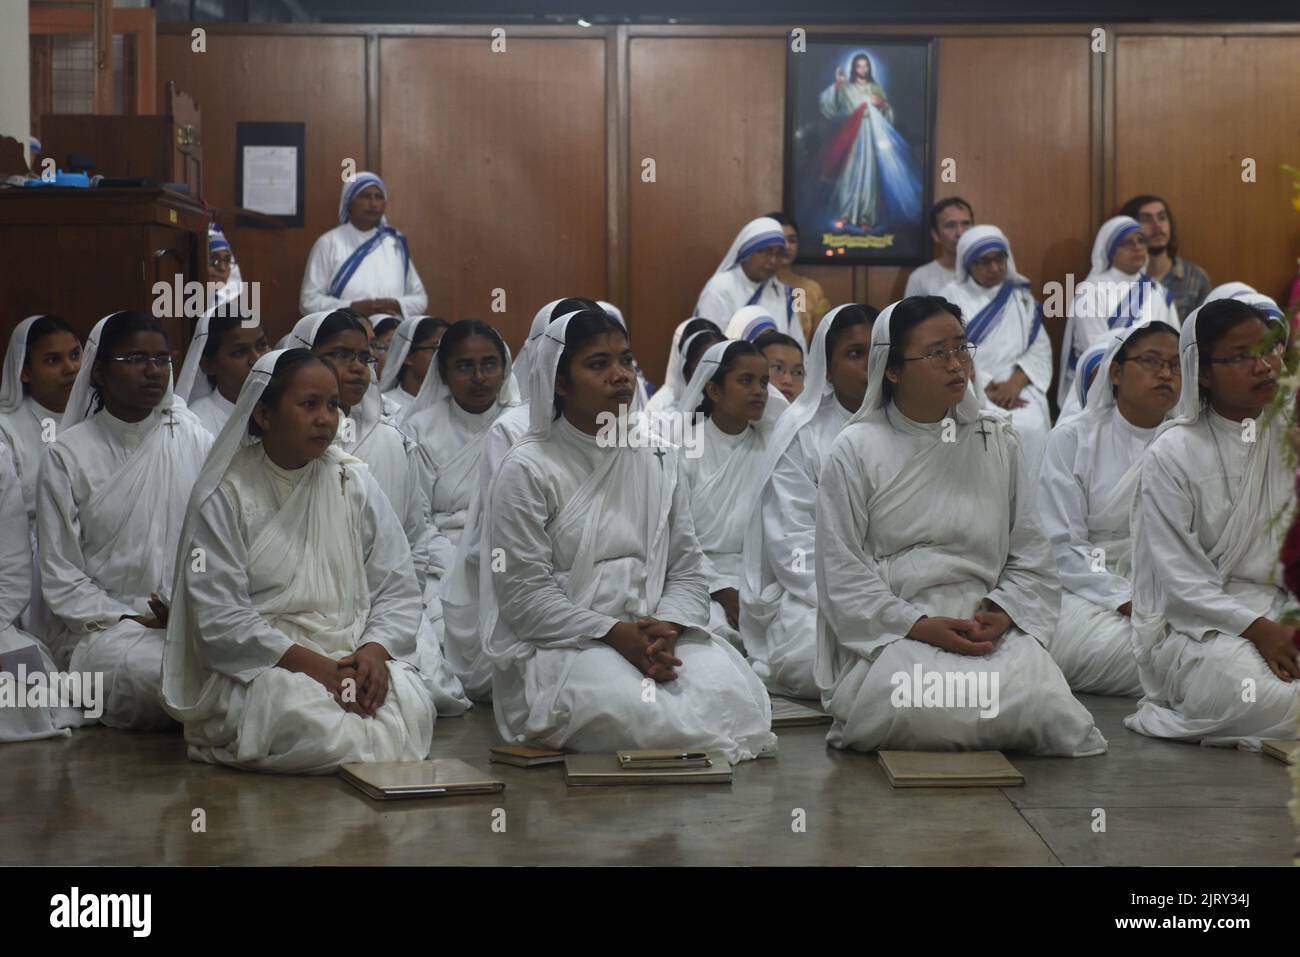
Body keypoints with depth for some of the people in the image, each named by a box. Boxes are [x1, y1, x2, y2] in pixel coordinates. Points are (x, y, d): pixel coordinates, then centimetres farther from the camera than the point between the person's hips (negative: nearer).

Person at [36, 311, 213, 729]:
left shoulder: (195, 443, 8)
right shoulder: (68, 455, 0)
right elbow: (61, 579, -2)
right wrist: (132, 621, -12)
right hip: (101, 627, -2)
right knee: (152, 668, -36)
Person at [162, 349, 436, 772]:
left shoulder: (355, 482, 10)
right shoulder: (223, 495, -2)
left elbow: (397, 589, 8)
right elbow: (220, 619, -10)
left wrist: (375, 650, -15)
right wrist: (316, 666, -19)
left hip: (355, 660, 3)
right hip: (259, 670, -3)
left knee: (412, 704, -30)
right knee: (303, 720, -36)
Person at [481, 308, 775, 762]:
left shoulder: (659, 458, 13)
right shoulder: (526, 470, -4)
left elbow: (686, 571, 10)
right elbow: (524, 595, -10)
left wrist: (665, 627, -12)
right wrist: (614, 634, -19)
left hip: (651, 635, 4)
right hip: (555, 646, -4)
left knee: (736, 696, -25)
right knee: (634, 712, -35)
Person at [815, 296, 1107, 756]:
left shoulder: (997, 441, 15)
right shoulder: (855, 450, 4)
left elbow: (1029, 557, 12)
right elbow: (843, 575, -3)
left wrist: (1002, 614, -8)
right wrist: (922, 627, -14)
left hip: (988, 630, 3)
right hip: (889, 637, -3)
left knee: (1044, 701, -27)